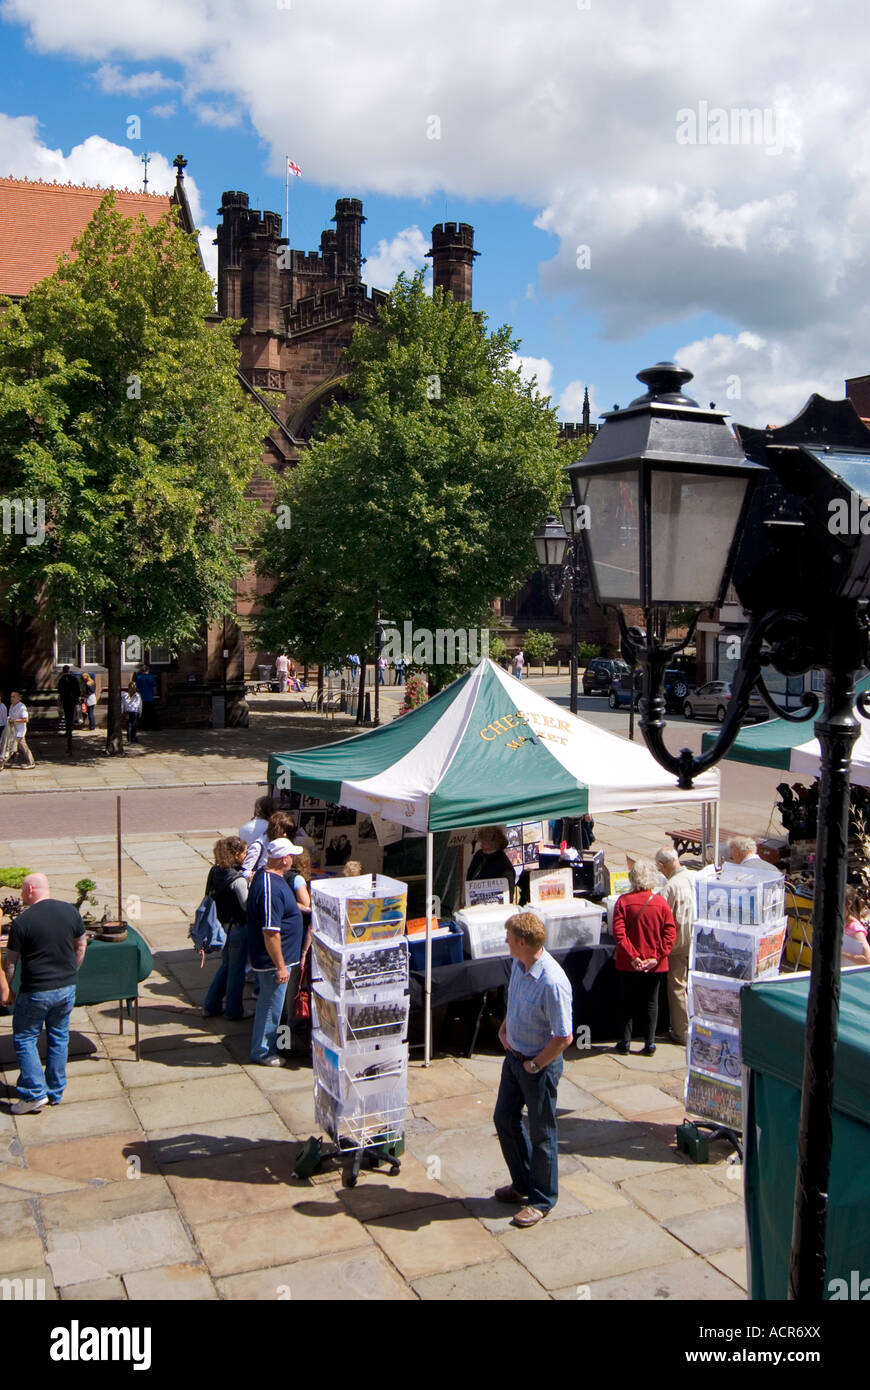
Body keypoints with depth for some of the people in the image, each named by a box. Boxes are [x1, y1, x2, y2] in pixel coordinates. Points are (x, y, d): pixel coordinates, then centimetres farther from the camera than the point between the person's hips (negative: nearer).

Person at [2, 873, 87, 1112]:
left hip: (35, 992, -5)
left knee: (24, 1039, 11)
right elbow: (81, 945, 9)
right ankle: (56, 1092, 23)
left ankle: (35, 1093, 6)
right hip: (67, 988, 5)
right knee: (59, 1037, 17)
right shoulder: (70, 911, -2)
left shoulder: (22, 922, -15)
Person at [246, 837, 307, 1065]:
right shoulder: (271, 889, -29)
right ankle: (262, 1052, 20)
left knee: (271, 1004, 23)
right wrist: (280, 966, -23)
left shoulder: (263, 875, 4)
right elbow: (271, 933, -29)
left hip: (280, 957, 10)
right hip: (273, 961, -10)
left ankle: (268, 1045, 37)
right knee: (271, 1006, 6)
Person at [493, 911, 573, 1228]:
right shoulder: (518, 965, -4)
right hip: (514, 1056, 9)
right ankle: (523, 1183, 41)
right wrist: (505, 1027, 2)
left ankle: (542, 1199, 28)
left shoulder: (552, 982, -31)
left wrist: (535, 1065, -16)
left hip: (540, 1065, -9)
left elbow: (563, 1038, -26)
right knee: (505, 1119, 20)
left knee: (541, 1133, 9)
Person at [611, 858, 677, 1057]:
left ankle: (625, 1042, 17)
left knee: (628, 1002, 13)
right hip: (655, 964, 1)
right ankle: (650, 1044, 12)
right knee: (651, 1002, 12)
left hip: (629, 964, -1)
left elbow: (619, 932, -16)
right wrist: (657, 957, -9)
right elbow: (670, 933, -9)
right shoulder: (660, 902, -6)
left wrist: (632, 956, -14)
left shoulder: (623, 901, -10)